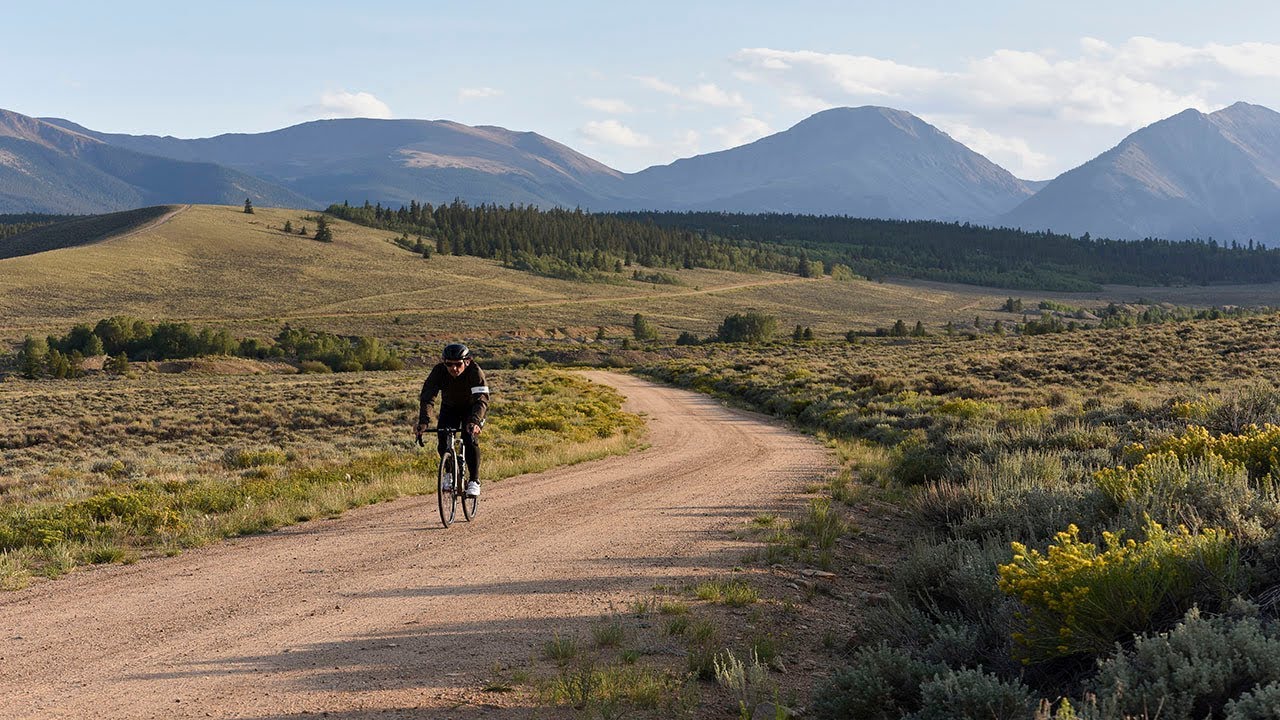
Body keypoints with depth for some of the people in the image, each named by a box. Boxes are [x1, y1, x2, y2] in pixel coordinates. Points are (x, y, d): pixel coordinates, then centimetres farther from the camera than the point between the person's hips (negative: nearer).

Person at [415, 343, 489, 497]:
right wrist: (424, 422, -51)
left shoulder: (475, 372, -33)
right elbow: (427, 397, -34)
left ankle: (474, 480, -10)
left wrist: (475, 422, -61)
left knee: (469, 439, -24)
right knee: (443, 442, -15)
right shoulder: (439, 371, -27)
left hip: (472, 408, -2)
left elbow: (482, 400, -43)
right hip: (450, 408, 2)